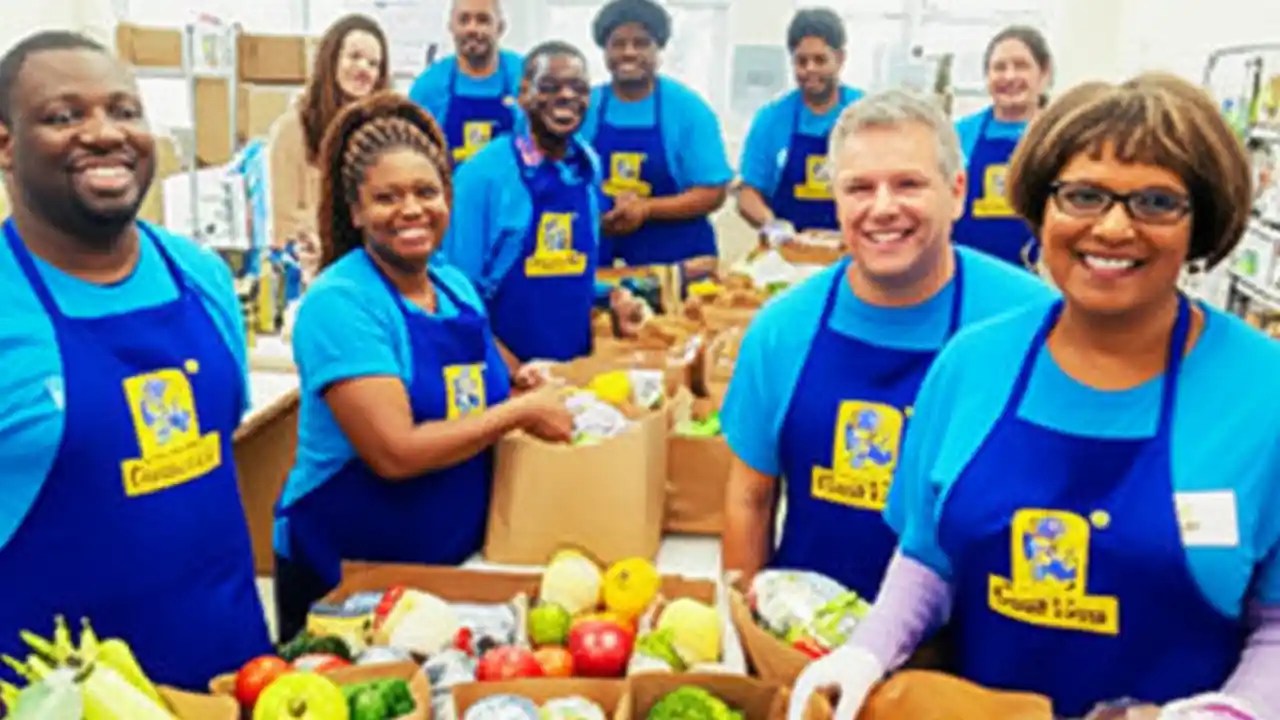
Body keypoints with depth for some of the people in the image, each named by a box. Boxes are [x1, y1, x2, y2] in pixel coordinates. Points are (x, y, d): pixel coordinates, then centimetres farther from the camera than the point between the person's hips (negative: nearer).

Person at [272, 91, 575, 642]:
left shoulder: (458, 288, 2)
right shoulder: (341, 302, -19)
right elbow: (396, 453, -27)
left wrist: (529, 389, -3)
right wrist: (520, 412, -20)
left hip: (455, 561, 7)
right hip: (340, 575, -6)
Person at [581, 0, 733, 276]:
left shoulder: (689, 108, -4)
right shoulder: (584, 106, 2)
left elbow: (713, 193, -6)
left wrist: (646, 209, -18)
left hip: (677, 259, -1)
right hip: (600, 256, 2)